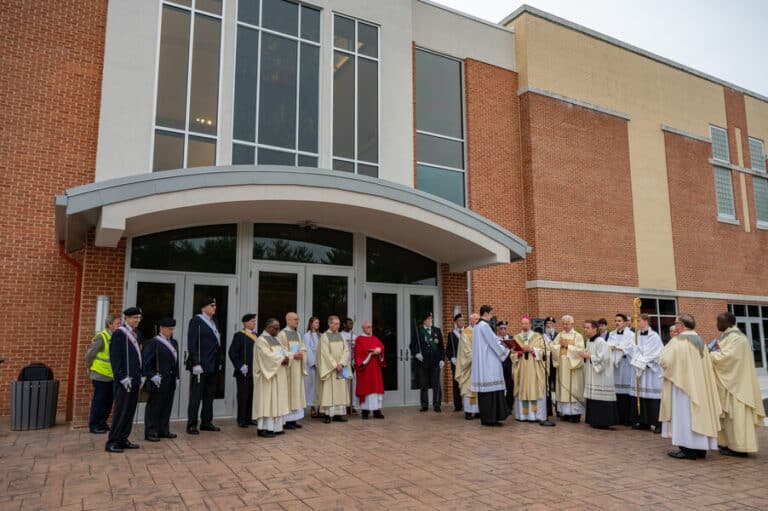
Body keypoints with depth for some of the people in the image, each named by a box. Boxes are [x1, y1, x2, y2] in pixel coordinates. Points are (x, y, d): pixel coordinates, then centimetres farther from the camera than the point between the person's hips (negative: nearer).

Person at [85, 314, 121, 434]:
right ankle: (93, 425, 14)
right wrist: (91, 370, 0)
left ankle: (102, 423, 26)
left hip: (111, 376, 7)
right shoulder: (101, 337, -15)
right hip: (101, 376, -7)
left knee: (108, 401, 13)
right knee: (98, 401, 2)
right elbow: (89, 355, -10)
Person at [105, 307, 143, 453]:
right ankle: (112, 442, 4)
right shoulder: (119, 334, -10)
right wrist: (123, 378, -17)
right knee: (121, 412, -5)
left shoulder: (136, 334, 13)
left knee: (130, 411, 11)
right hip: (124, 381, -8)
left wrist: (140, 376, 13)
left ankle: (123, 439, 19)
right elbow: (115, 358, -14)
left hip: (135, 380, 8)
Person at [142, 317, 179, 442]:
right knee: (154, 407, 1)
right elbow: (145, 361, -12)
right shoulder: (153, 343, -9)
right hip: (158, 381, -7)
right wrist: (152, 376, -16)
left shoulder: (174, 343, 14)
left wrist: (176, 376, 13)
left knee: (167, 407, 12)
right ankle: (151, 433, 9)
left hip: (170, 381, 7)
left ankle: (163, 430, 23)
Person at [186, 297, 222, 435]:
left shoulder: (214, 322, 15)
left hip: (213, 366, 8)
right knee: (196, 396, -1)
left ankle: (206, 422, 21)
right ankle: (192, 425, 6)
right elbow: (191, 344, -12)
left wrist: (218, 362, 11)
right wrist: (196, 364, -18)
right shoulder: (196, 321, -7)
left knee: (210, 395, 12)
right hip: (200, 365, -8)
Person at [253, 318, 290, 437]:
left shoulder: (275, 339, 17)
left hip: (278, 375, 9)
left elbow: (284, 351, 11)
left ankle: (275, 427, 12)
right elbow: (267, 355, -21)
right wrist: (282, 359, -16)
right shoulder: (261, 340, -10)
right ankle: (263, 428, -4)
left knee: (277, 401, 8)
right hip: (268, 375, -9)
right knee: (267, 400, -8)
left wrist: (286, 358, -10)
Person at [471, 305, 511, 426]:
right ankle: (490, 418, -4)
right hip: (488, 362, -9)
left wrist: (499, 341, 17)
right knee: (491, 389, -6)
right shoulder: (485, 326, -13)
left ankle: (485, 418, 12)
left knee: (484, 390, 9)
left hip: (480, 363, 9)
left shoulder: (476, 327, 15)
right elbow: (494, 342, -12)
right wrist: (506, 350, 3)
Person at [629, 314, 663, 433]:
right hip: (639, 369, 6)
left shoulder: (654, 337, -8)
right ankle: (643, 422, 15)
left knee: (652, 397, -7)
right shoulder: (637, 336, 11)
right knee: (639, 395, 6)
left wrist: (641, 363, -11)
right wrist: (637, 362, -2)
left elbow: (653, 355, -11)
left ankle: (657, 424, -1)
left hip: (651, 370, -6)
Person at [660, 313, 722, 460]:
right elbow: (707, 365, 17)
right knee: (698, 412, 12)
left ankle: (689, 449, -1)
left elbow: (665, 361, -17)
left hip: (682, 382, -8)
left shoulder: (677, 341, -15)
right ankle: (701, 448, 17)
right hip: (699, 385, 8)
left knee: (684, 413, -2)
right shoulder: (700, 341, 9)